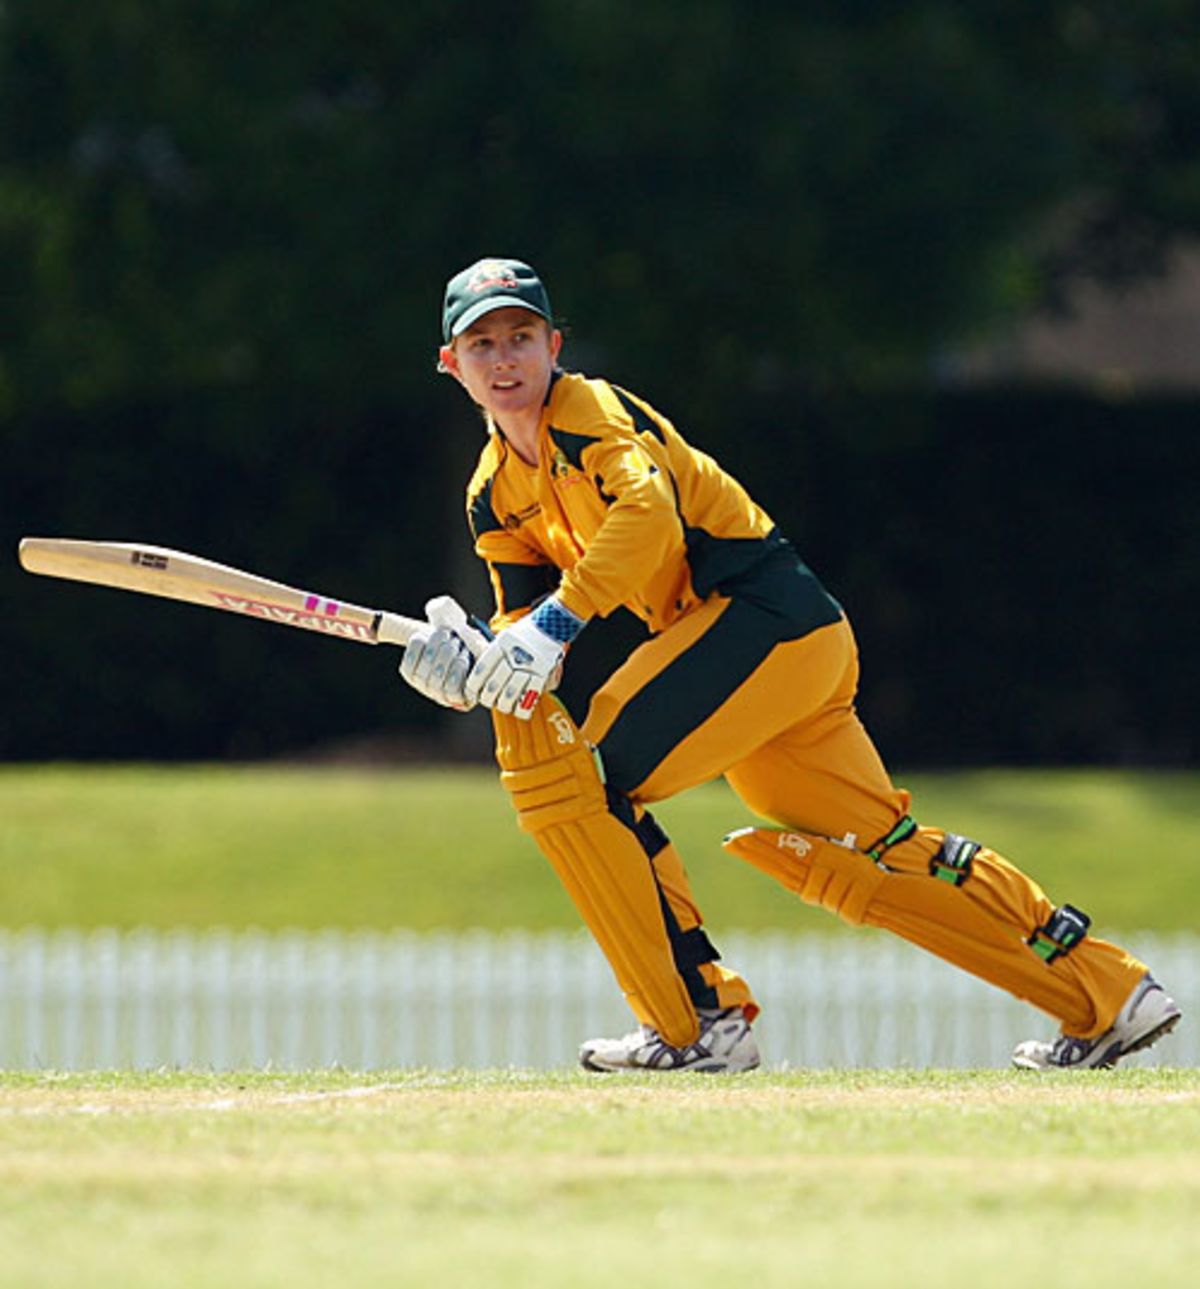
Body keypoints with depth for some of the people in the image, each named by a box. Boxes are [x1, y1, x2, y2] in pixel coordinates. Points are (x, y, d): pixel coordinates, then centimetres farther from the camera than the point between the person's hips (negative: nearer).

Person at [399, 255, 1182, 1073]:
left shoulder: (589, 410, -8)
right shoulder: (495, 493, 17)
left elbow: (647, 509, -28)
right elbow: (525, 622, 12)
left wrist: (555, 623, -37)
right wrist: (470, 665, -11)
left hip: (761, 612, -9)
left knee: (565, 767, -15)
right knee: (864, 857, 13)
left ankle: (699, 1023, -14)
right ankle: (1110, 997, 18)